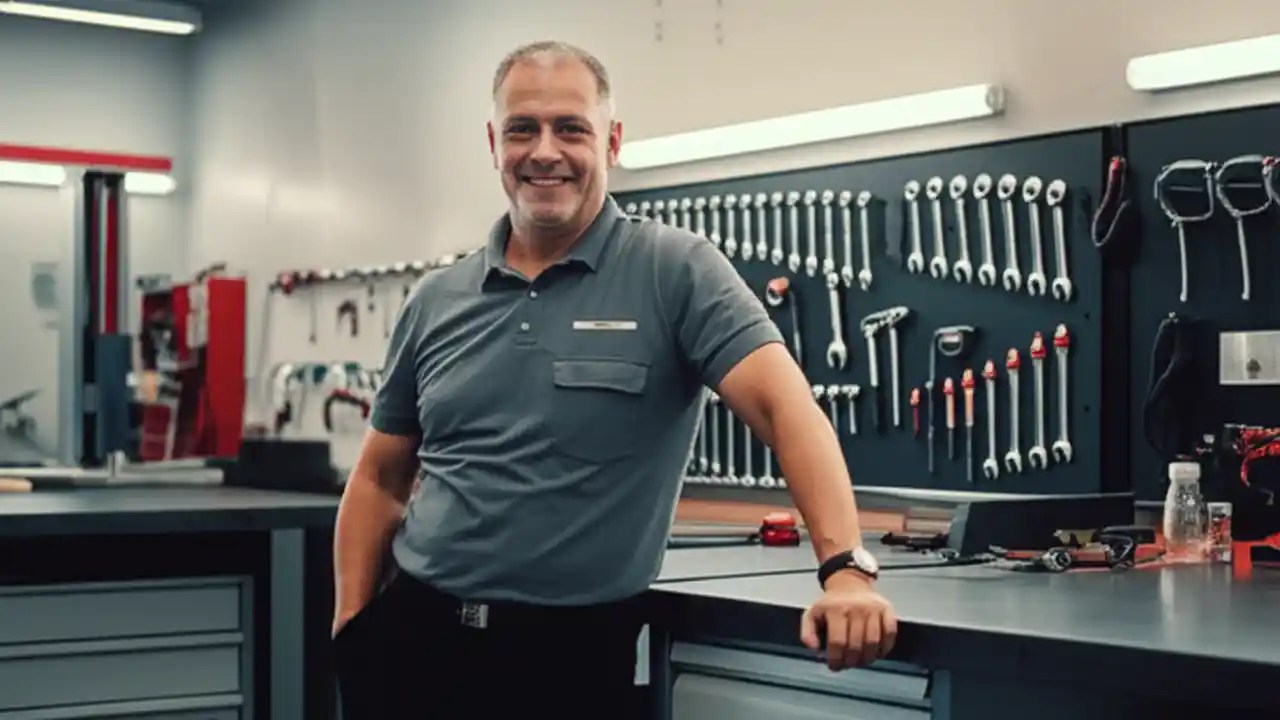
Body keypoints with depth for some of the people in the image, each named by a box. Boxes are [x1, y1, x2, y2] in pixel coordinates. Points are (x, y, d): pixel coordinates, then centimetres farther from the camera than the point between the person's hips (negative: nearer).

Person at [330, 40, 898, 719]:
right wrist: (350, 636, 3)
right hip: (413, 634, 3)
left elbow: (783, 404, -17)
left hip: (576, 649, -3)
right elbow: (380, 479, 13)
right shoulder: (435, 301, 7)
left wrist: (845, 567, -31)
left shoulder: (675, 271, -6)